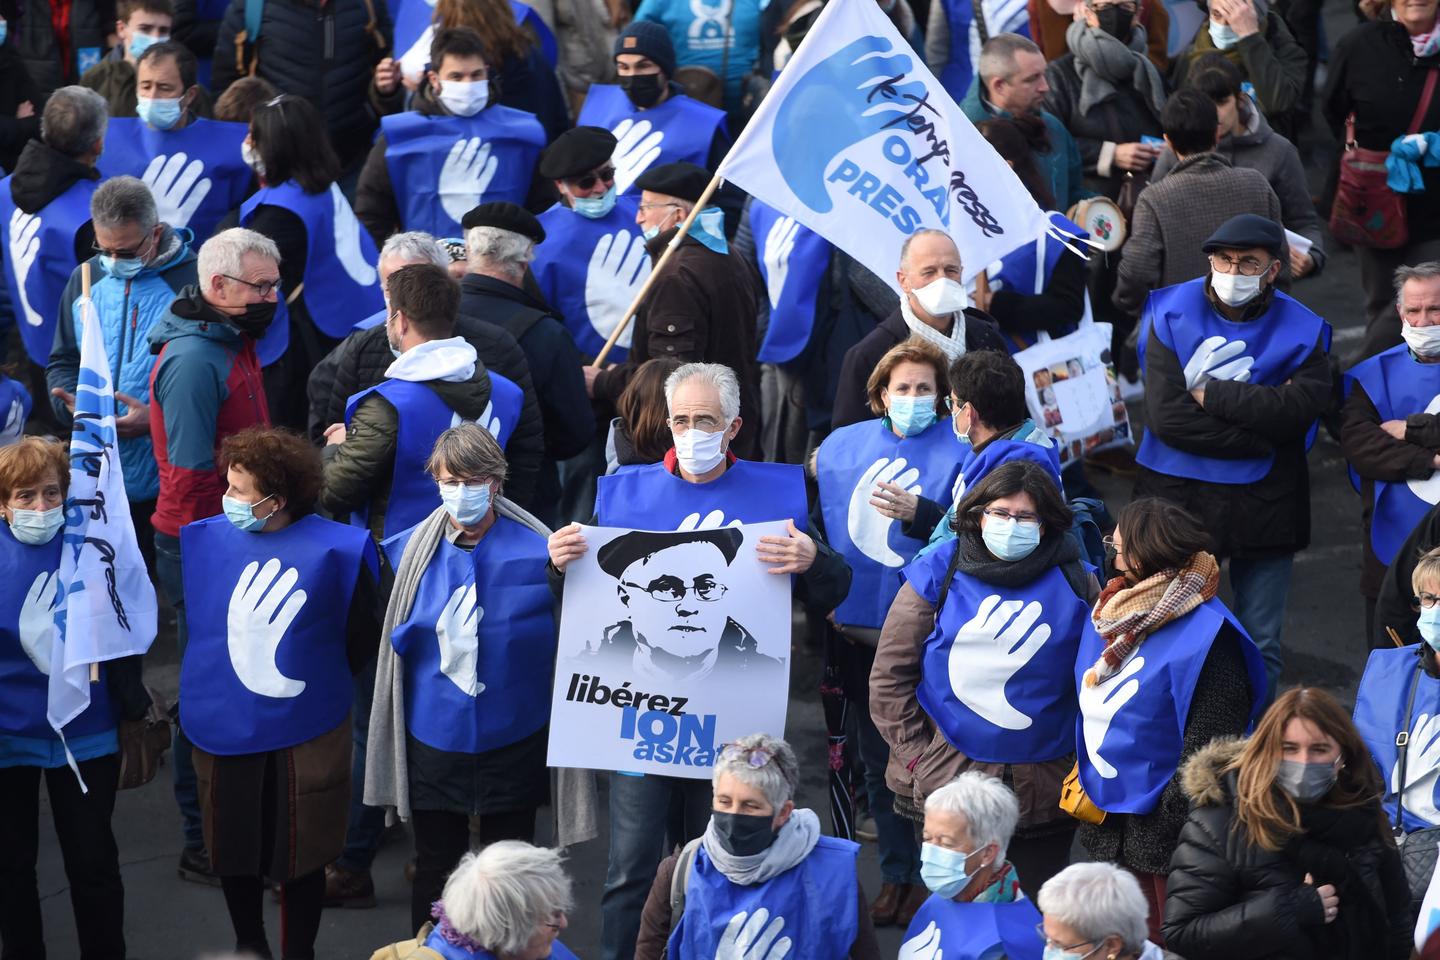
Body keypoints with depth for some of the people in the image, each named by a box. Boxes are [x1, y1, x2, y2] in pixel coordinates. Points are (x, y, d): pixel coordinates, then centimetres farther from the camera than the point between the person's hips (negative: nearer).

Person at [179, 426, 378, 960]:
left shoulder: (336, 549, -13)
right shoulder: (205, 540, -6)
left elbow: (360, 636, 0)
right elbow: (191, 620, 9)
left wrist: (311, 685, 7)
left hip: (306, 733, -2)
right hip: (223, 729, 2)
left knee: (301, 855, 8)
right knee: (234, 853, 15)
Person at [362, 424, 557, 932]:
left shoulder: (537, 551, -11)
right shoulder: (411, 550, -4)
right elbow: (398, 638, 8)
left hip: (511, 738, -1)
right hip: (434, 736, 2)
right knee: (435, 871, 14)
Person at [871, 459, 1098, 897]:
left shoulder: (1075, 584, 1)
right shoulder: (939, 574, -1)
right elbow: (889, 676, 1)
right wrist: (917, 758, -3)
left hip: (1041, 790, 1)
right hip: (945, 781, 0)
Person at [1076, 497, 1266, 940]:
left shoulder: (1204, 635, -20)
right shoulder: (1117, 613, 7)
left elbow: (1210, 744, -22)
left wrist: (1174, 815, -22)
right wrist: (1084, 776, 14)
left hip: (1166, 825, -8)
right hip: (1111, 820, 8)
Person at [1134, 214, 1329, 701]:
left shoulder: (1301, 330, -1)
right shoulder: (1172, 314, -4)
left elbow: (1297, 409, -19)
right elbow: (1165, 415, -16)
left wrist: (1209, 392, -17)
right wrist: (1262, 438, -15)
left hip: (1264, 503, 1)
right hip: (1178, 497, -1)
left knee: (1261, 643, 9)